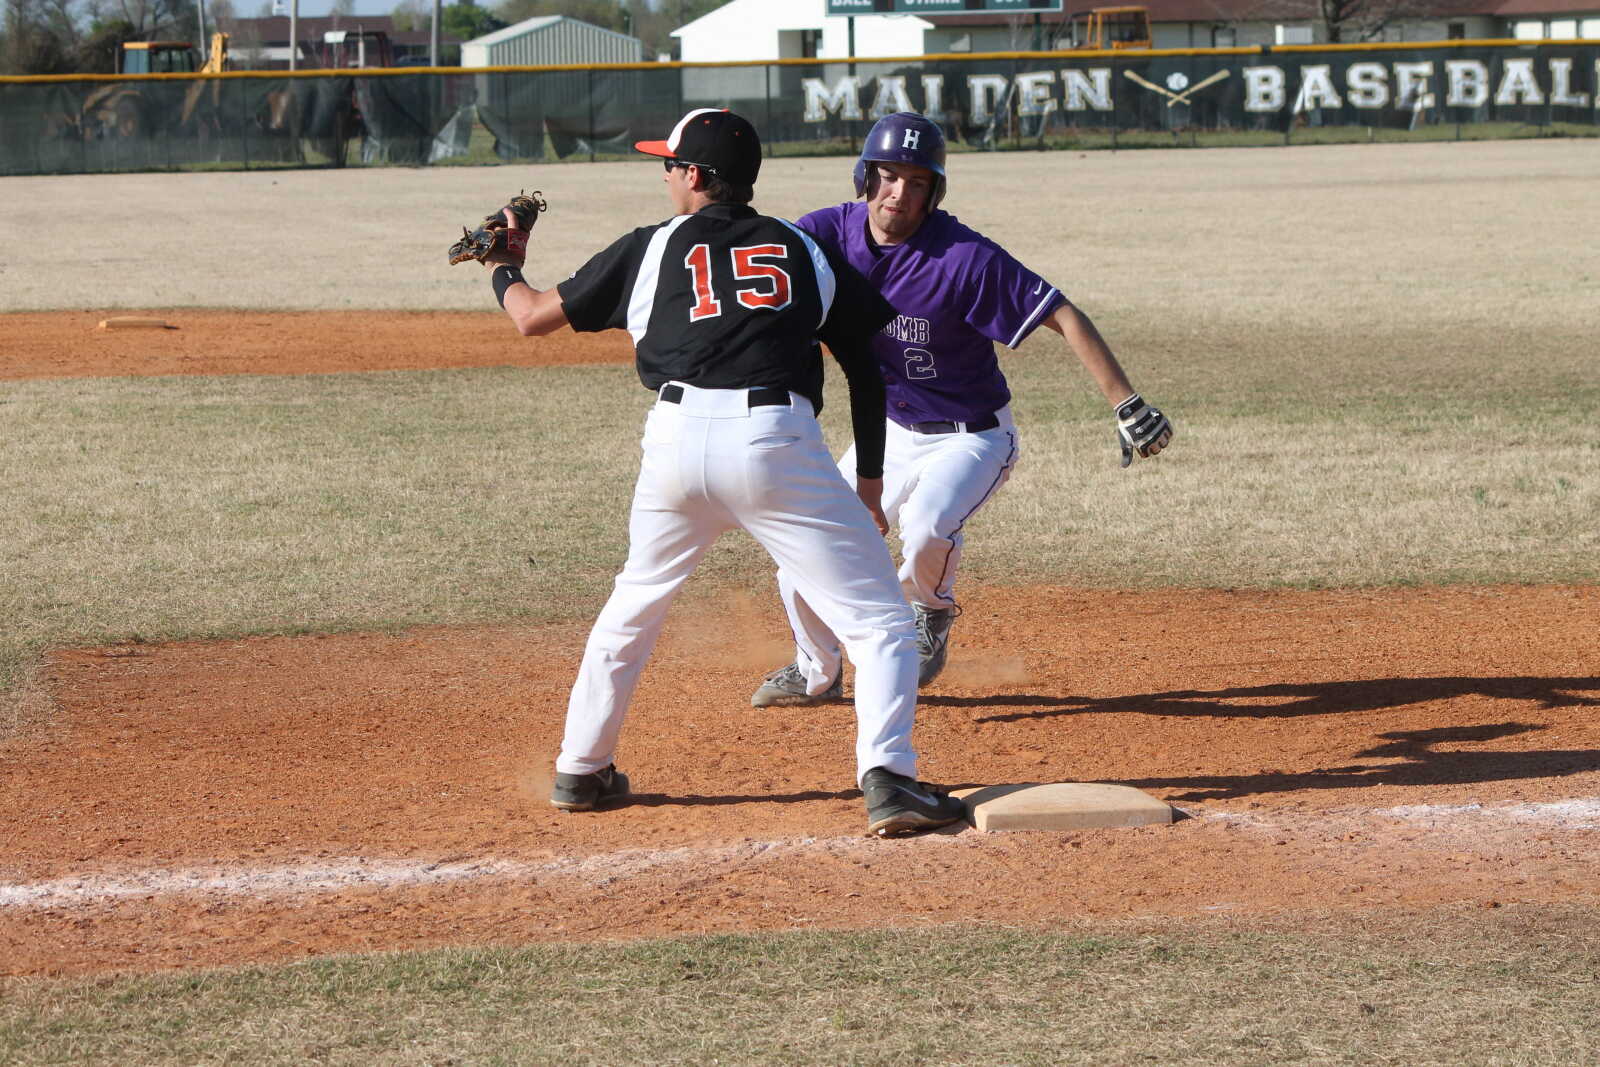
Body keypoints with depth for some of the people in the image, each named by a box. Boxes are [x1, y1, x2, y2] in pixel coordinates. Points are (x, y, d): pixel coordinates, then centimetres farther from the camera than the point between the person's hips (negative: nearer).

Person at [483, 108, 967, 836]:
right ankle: (886, 778, -18)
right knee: (880, 623, 1)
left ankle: (580, 769, 32)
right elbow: (865, 366, 16)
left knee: (634, 604, 27)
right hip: (778, 442, -2)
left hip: (677, 441, 2)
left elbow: (533, 317, 24)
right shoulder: (802, 250, 18)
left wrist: (503, 270, 46)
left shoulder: (650, 249, 16)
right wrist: (869, 485, 21)